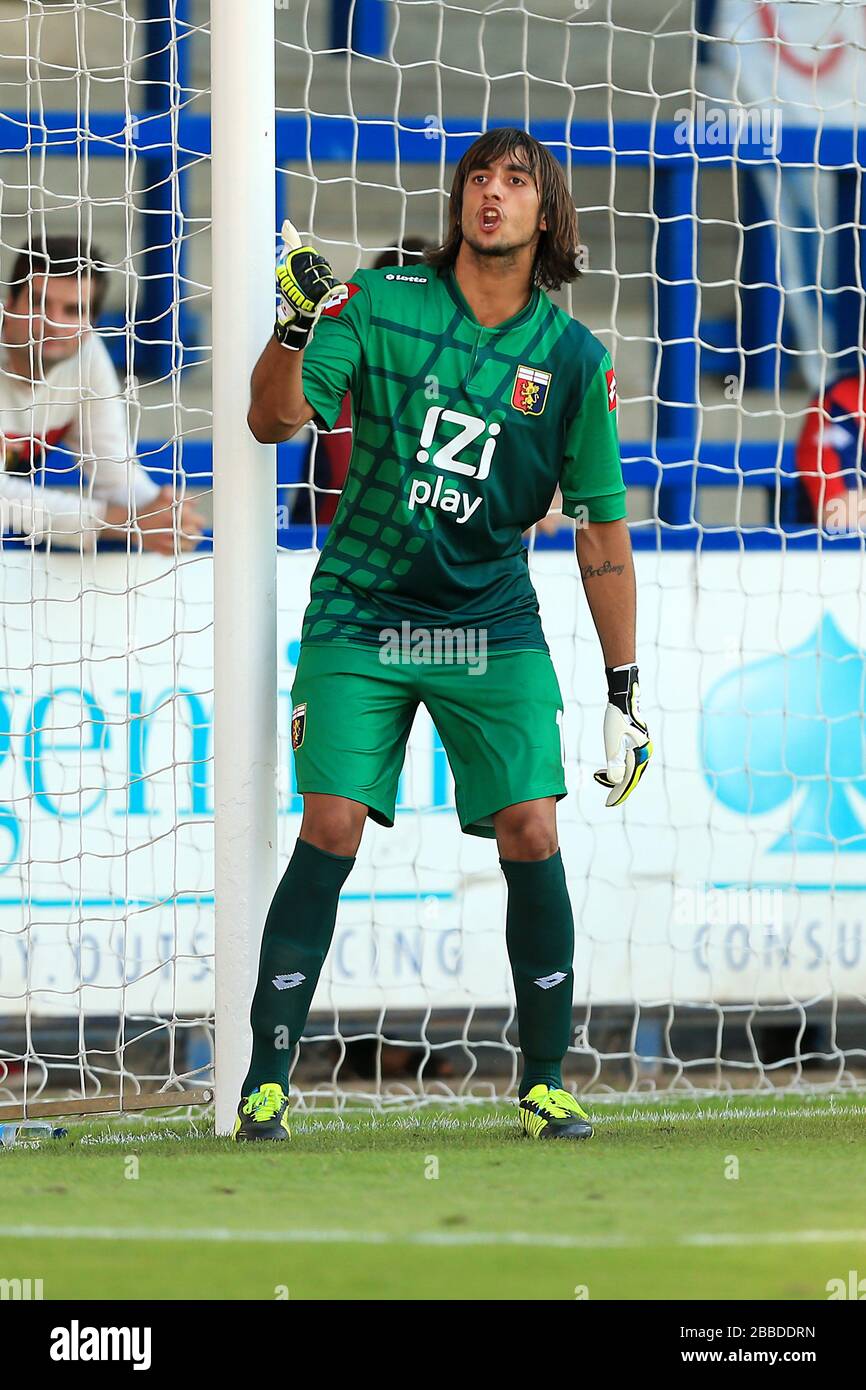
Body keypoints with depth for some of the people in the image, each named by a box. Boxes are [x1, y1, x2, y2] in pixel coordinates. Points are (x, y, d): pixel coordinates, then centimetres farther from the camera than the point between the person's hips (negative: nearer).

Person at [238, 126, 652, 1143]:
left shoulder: (573, 359, 0)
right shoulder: (382, 304, -2)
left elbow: (601, 528, 5)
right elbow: (276, 420, -8)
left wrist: (625, 691, 3)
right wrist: (297, 326, -28)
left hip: (494, 628, 1)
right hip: (359, 615, -1)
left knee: (533, 839, -9)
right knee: (329, 834, -10)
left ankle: (545, 1088, 3)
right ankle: (265, 1082, -2)